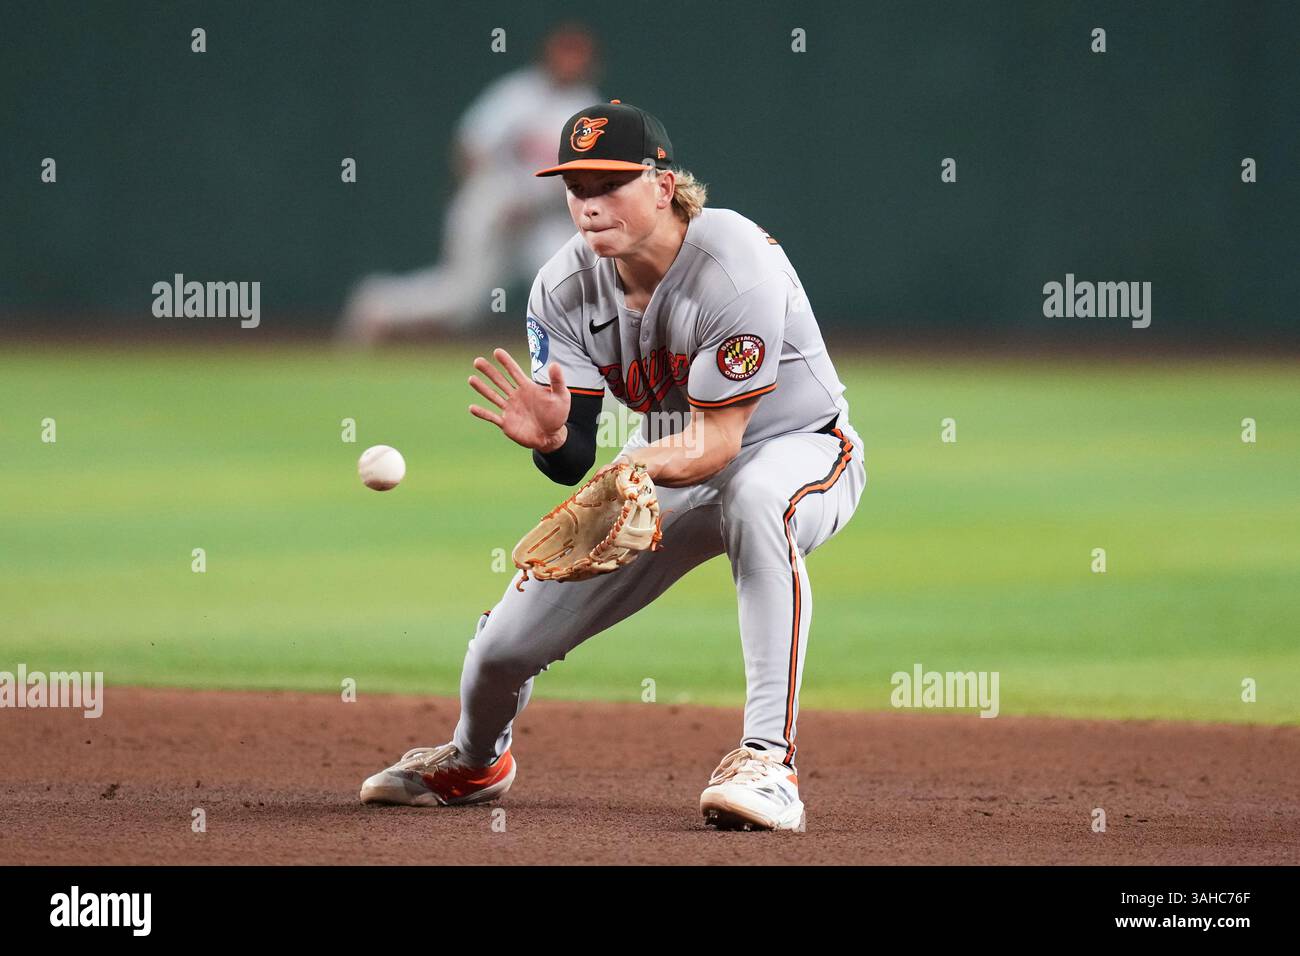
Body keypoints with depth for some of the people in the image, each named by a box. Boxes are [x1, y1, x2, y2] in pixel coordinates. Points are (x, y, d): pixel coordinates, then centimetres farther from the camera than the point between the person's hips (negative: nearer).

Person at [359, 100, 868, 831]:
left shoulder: (734, 265, -31)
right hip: (671, 463, 5)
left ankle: (769, 761, -45)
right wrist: (551, 438, -39)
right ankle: (475, 762, 39)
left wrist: (641, 465, -51)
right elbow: (573, 464, -15)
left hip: (802, 448, -5)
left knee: (759, 498, -44)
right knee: (506, 644, 0)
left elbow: (717, 442, -31)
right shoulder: (564, 289, -13)